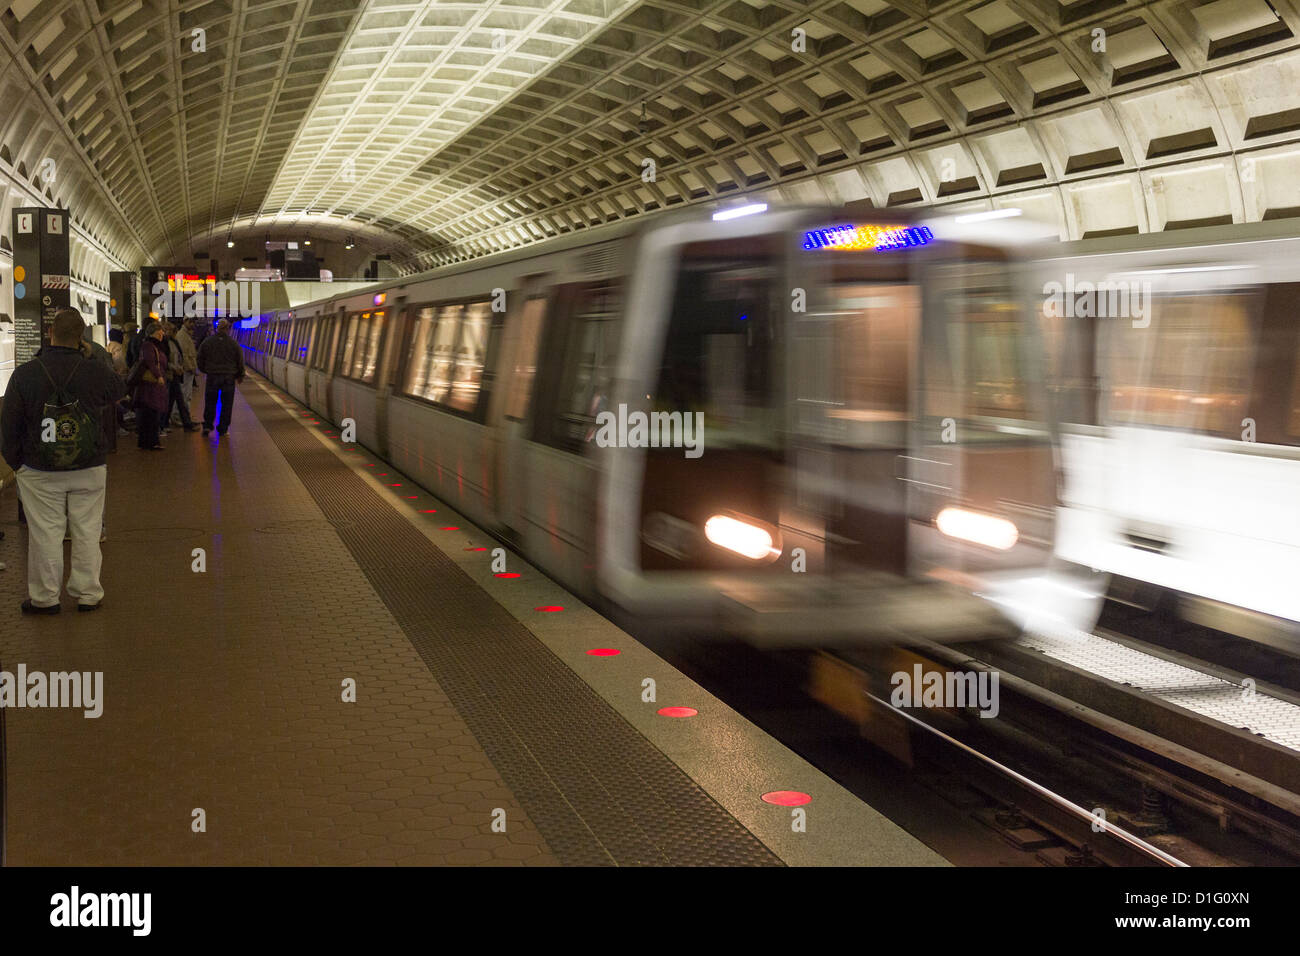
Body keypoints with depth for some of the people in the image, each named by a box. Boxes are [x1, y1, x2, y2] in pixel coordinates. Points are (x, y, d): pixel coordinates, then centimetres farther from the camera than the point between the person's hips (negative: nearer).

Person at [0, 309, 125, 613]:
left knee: (45, 533, 8)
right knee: (87, 531, 10)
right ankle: (88, 594, 18)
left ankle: (45, 597, 18)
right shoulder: (96, 371, -9)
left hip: (40, 473, -1)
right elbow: (119, 390, 15)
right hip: (89, 470, 1)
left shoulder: (25, 374, -11)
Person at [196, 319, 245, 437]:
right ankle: (222, 429, 6)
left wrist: (205, 371, 23)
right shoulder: (233, 344, -4)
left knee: (210, 402, 12)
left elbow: (200, 360, 7)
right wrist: (240, 375, 17)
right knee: (226, 404, 5)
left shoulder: (207, 342, 0)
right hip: (228, 378, -1)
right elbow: (240, 361, 3)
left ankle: (207, 425, 7)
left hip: (212, 377, 1)